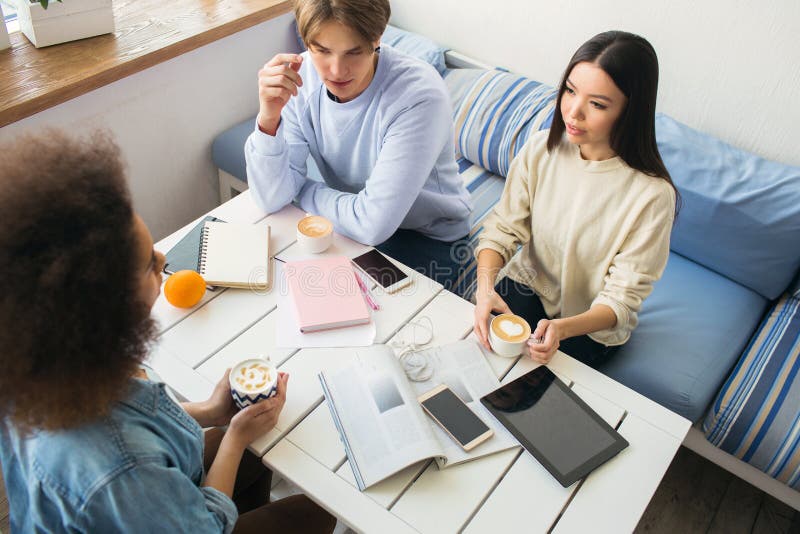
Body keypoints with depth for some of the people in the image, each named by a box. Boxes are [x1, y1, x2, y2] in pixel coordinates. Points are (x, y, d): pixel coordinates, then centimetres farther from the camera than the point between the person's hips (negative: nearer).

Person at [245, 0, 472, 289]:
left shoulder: (419, 96, -32)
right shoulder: (300, 77, -15)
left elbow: (373, 224, -32)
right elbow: (271, 199, -17)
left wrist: (302, 190, -16)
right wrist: (269, 117, -32)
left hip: (428, 236, -4)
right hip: (348, 218, 4)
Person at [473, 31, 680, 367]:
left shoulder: (653, 194, -26)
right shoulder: (541, 149, -14)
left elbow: (621, 299, -20)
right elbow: (502, 228, -9)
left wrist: (563, 328, -39)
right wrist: (485, 287, -30)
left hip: (592, 326, -3)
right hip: (528, 283, 3)